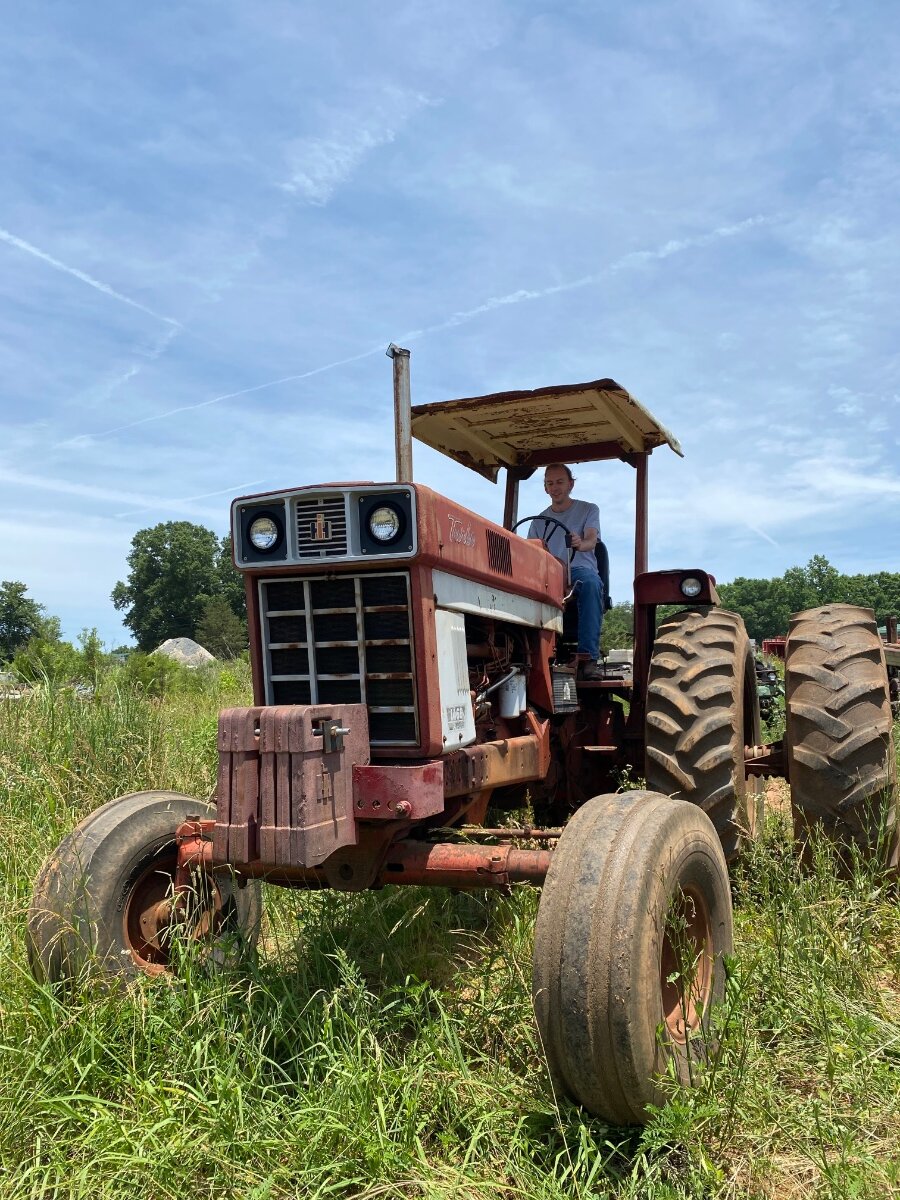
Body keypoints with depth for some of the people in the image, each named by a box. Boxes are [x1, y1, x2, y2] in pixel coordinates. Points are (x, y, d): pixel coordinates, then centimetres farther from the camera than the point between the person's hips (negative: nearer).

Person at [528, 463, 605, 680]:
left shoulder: (588, 510, 14)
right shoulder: (539, 521, 23)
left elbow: (591, 541, -5)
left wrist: (580, 544, -31)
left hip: (581, 568, -2)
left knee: (591, 583, -41)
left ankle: (588, 657, -44)